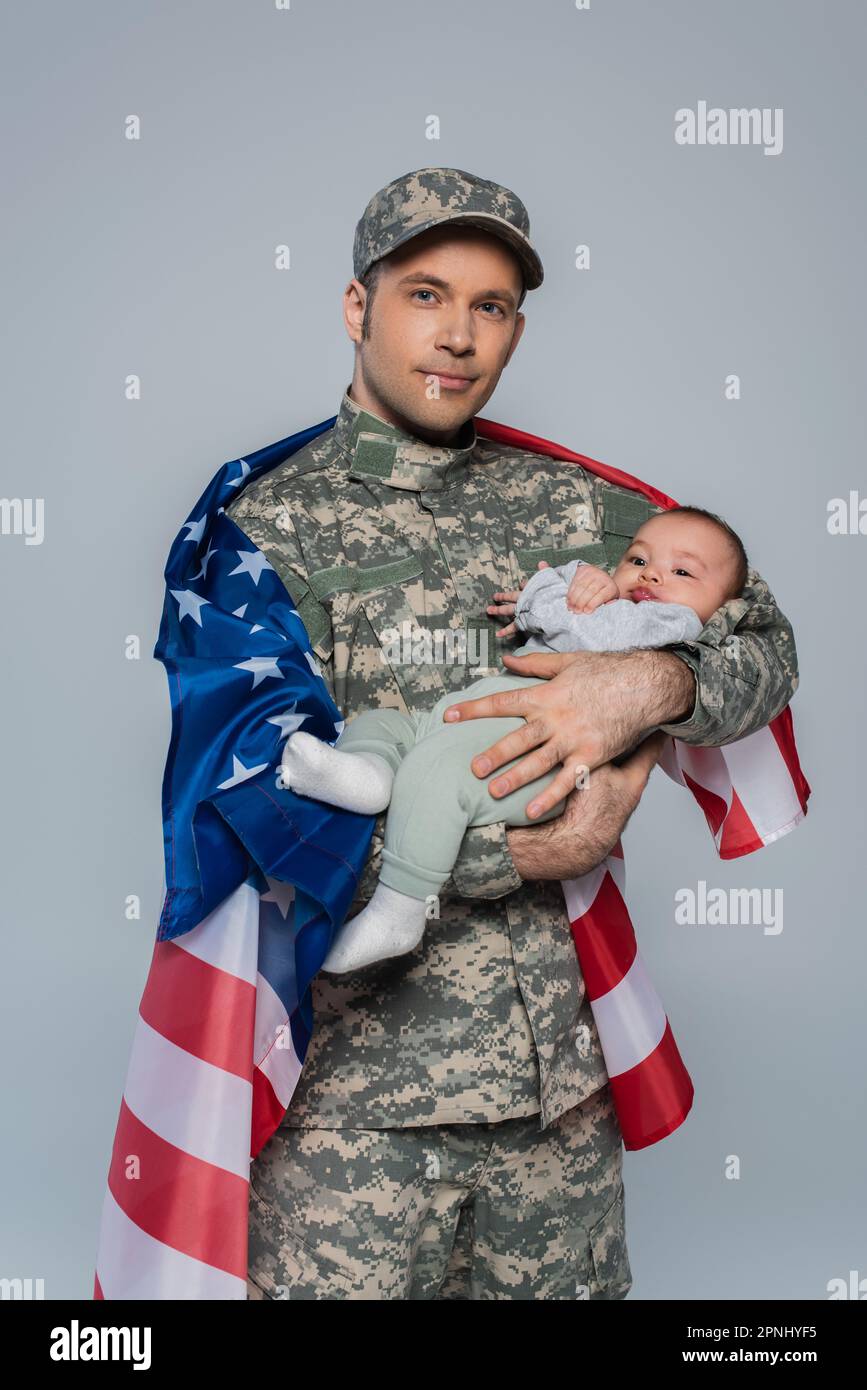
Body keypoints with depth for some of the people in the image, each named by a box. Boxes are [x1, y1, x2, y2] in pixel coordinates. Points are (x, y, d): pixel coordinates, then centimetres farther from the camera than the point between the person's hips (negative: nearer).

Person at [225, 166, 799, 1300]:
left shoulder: (569, 507, 7)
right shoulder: (270, 524, -6)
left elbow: (766, 646, 10)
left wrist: (656, 683, -13)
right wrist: (527, 855, -15)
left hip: (561, 1064, 4)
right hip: (356, 1077, -4)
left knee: (566, 1280, 17)